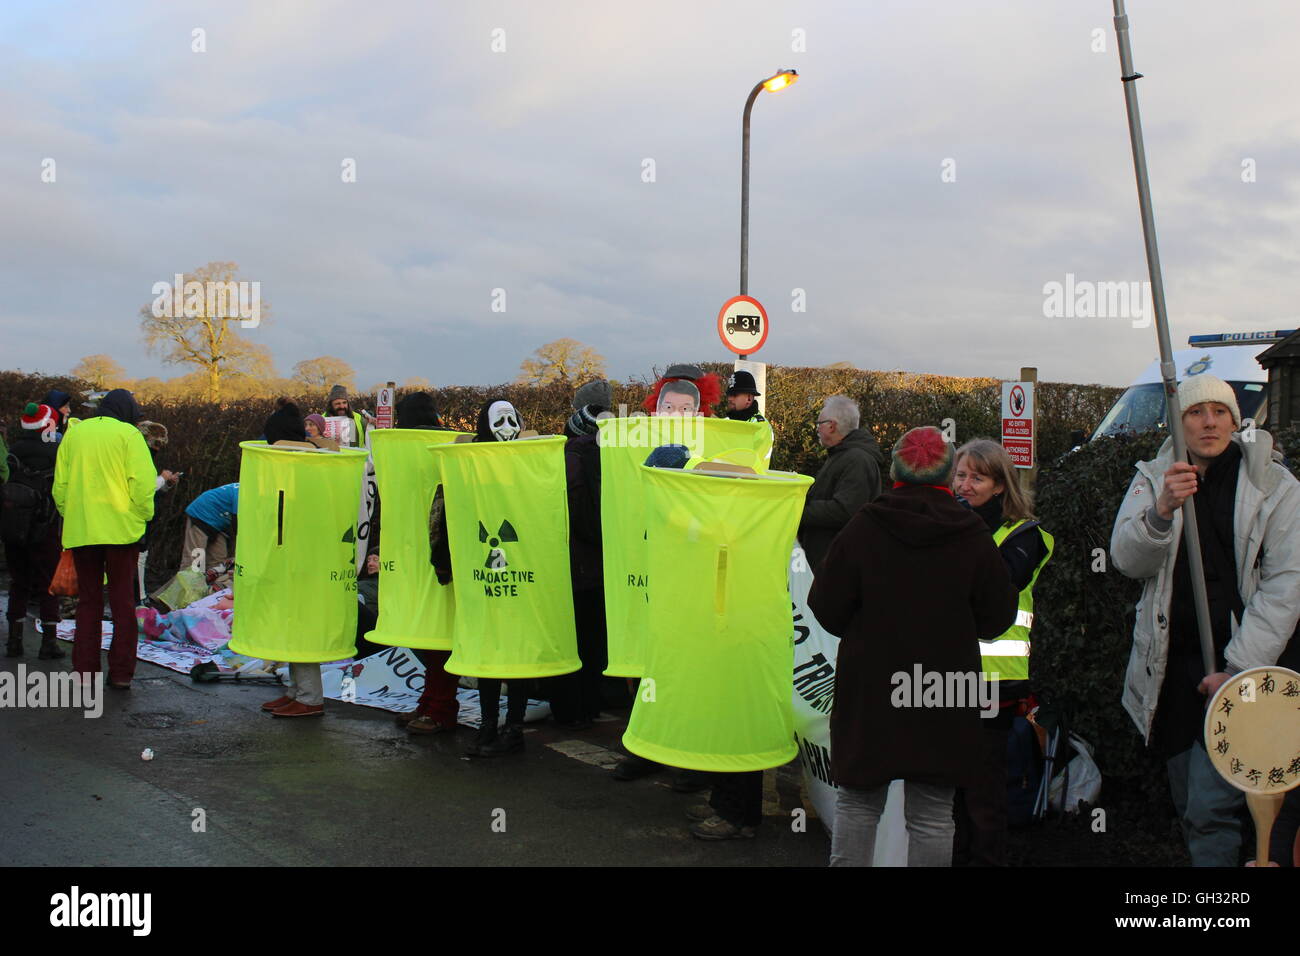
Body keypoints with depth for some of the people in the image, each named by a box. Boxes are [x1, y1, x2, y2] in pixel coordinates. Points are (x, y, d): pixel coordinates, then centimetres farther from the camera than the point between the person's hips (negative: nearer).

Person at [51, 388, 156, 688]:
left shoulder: (73, 433, 11)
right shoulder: (128, 434, -3)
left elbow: (60, 485, 13)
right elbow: (143, 482, -11)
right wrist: (142, 517, 0)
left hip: (79, 531, 4)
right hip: (121, 529, -3)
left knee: (88, 600, 12)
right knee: (122, 601, 5)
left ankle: (85, 670, 12)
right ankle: (121, 672, 6)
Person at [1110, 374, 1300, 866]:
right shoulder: (1153, 478, 6)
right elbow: (1127, 559, -6)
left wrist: (1239, 667, -13)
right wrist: (1162, 511, -25)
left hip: (1242, 663, -3)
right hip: (1172, 664, 3)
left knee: (1210, 809, -11)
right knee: (1188, 804, 13)